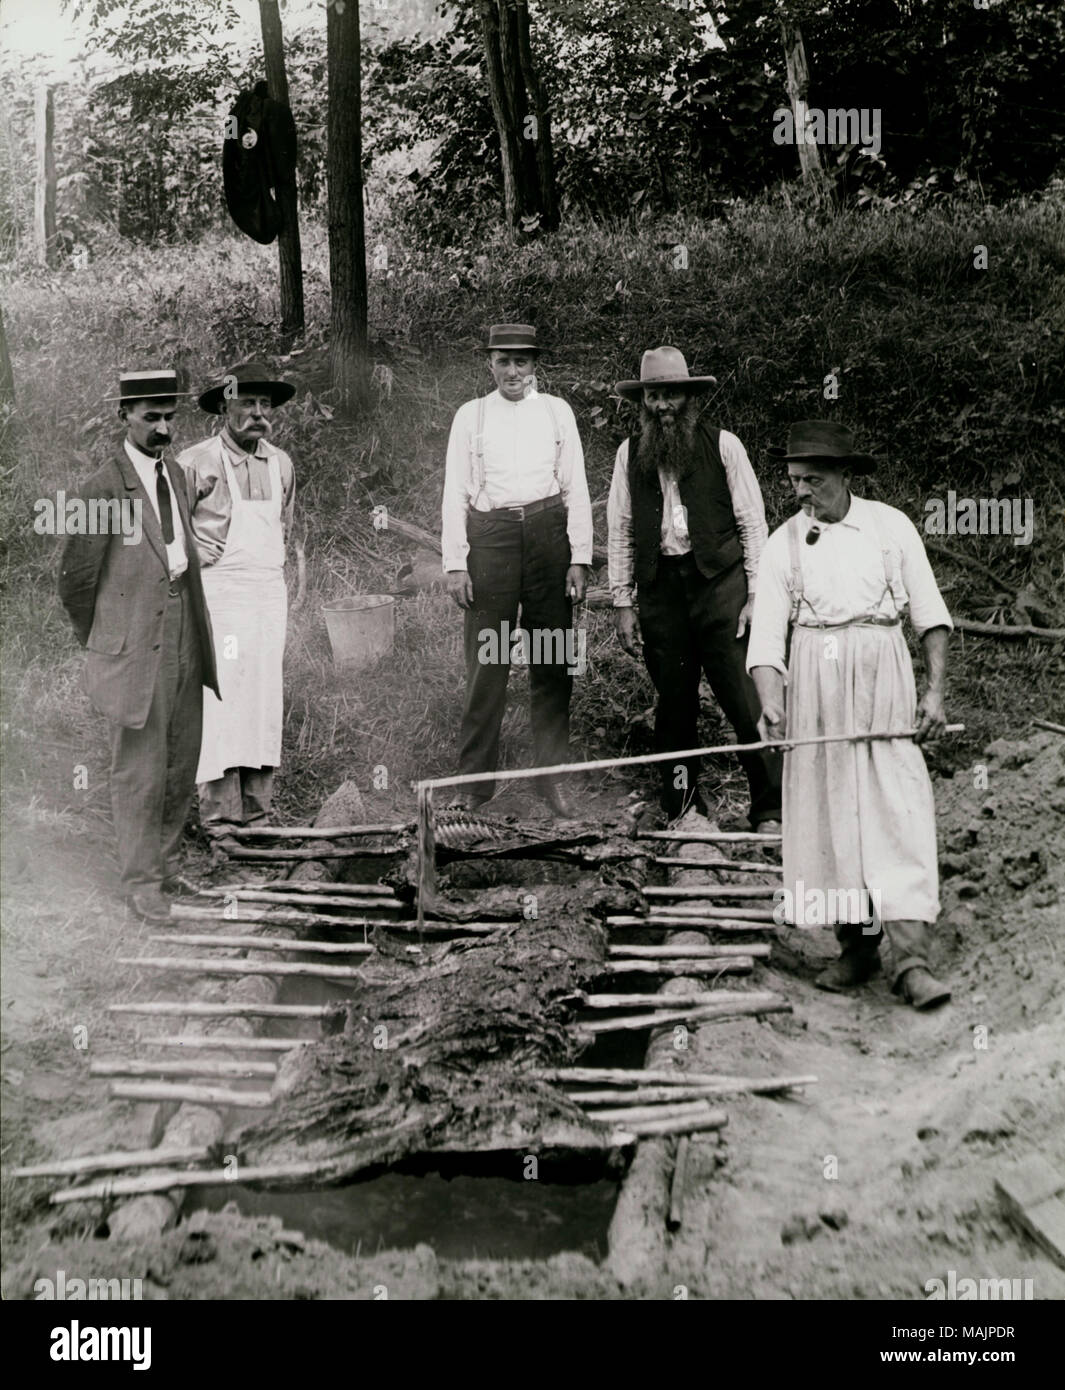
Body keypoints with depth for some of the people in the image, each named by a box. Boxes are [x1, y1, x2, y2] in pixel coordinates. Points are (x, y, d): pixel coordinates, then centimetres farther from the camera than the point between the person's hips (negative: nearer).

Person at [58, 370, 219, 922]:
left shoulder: (176, 476, 12)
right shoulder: (104, 487, -11)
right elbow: (75, 577, -5)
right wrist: (99, 641, 6)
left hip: (184, 641, 7)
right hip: (135, 647, -7)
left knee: (182, 760, 13)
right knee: (139, 768, 1)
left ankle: (163, 856, 30)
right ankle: (141, 878, 13)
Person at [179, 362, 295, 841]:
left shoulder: (280, 464, 11)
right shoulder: (195, 462, -7)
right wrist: (199, 566, -2)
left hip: (270, 592, 6)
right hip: (218, 591, -5)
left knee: (265, 698, 5)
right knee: (220, 697, -9)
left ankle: (257, 809, 11)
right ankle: (218, 815, -6)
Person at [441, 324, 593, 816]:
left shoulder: (556, 411, 12)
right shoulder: (470, 415, 10)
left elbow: (576, 487, 10)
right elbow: (455, 492, 7)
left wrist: (580, 557, 1)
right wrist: (455, 563, -1)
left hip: (547, 534, 1)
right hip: (490, 534, -1)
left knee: (552, 663, 2)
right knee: (485, 663, -3)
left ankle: (552, 777, 11)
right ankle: (475, 781, 4)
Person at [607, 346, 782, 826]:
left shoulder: (723, 445, 3)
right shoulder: (629, 453, 9)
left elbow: (753, 524, 3)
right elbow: (619, 533, 10)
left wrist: (757, 595, -3)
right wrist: (622, 604, 4)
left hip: (719, 580, -2)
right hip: (659, 586, 2)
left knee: (745, 700, -6)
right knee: (674, 702, 7)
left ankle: (770, 811, 2)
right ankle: (682, 810, 17)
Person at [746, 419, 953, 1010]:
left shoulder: (891, 526, 2)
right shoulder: (784, 543, 5)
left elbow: (930, 612, 4)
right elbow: (767, 631, -2)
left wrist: (935, 691, -3)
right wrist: (770, 701, -17)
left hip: (882, 674, -2)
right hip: (815, 678, 2)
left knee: (899, 810, -9)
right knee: (826, 811, 3)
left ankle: (910, 959, -11)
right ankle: (856, 946, 15)